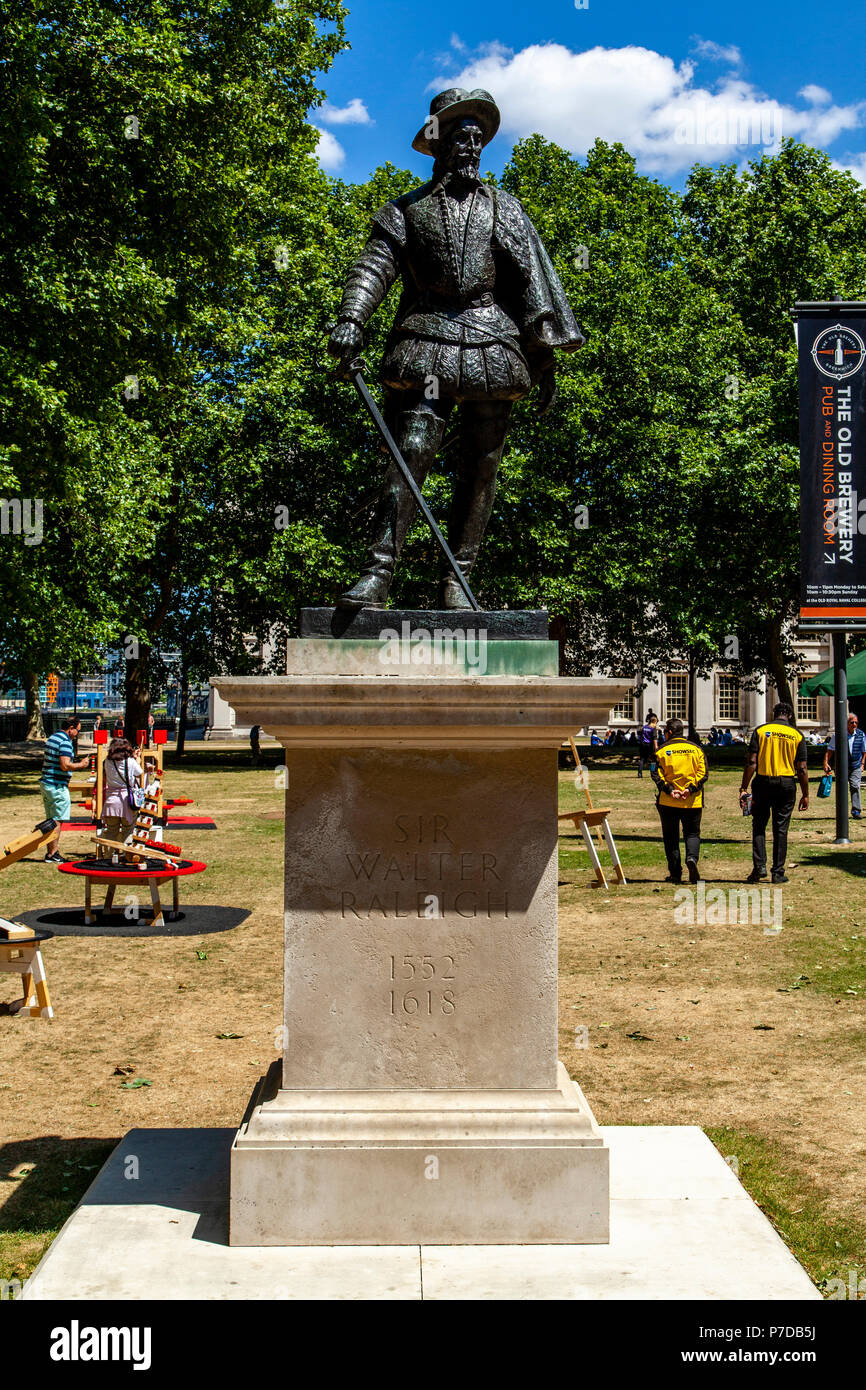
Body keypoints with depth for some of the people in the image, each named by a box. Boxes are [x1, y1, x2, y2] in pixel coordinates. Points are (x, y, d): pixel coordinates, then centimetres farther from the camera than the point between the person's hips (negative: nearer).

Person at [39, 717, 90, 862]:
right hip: (57, 786, -10)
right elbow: (65, 766, -24)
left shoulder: (52, 738, 15)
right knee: (57, 821, -4)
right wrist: (81, 765, -8)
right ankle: (52, 854, -2)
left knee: (51, 820, 14)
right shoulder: (65, 742, -15)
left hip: (45, 783, 10)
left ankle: (50, 852, 18)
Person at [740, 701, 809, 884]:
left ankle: (759, 866, -3)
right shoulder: (797, 735, 3)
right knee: (781, 829, 6)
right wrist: (805, 795, 7)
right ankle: (778, 873, 8)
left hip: (763, 782, -1)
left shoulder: (760, 731, 0)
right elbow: (802, 769, 1)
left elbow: (751, 763, -6)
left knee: (759, 825, 10)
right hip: (787, 783, 1)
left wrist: (744, 788, -4)